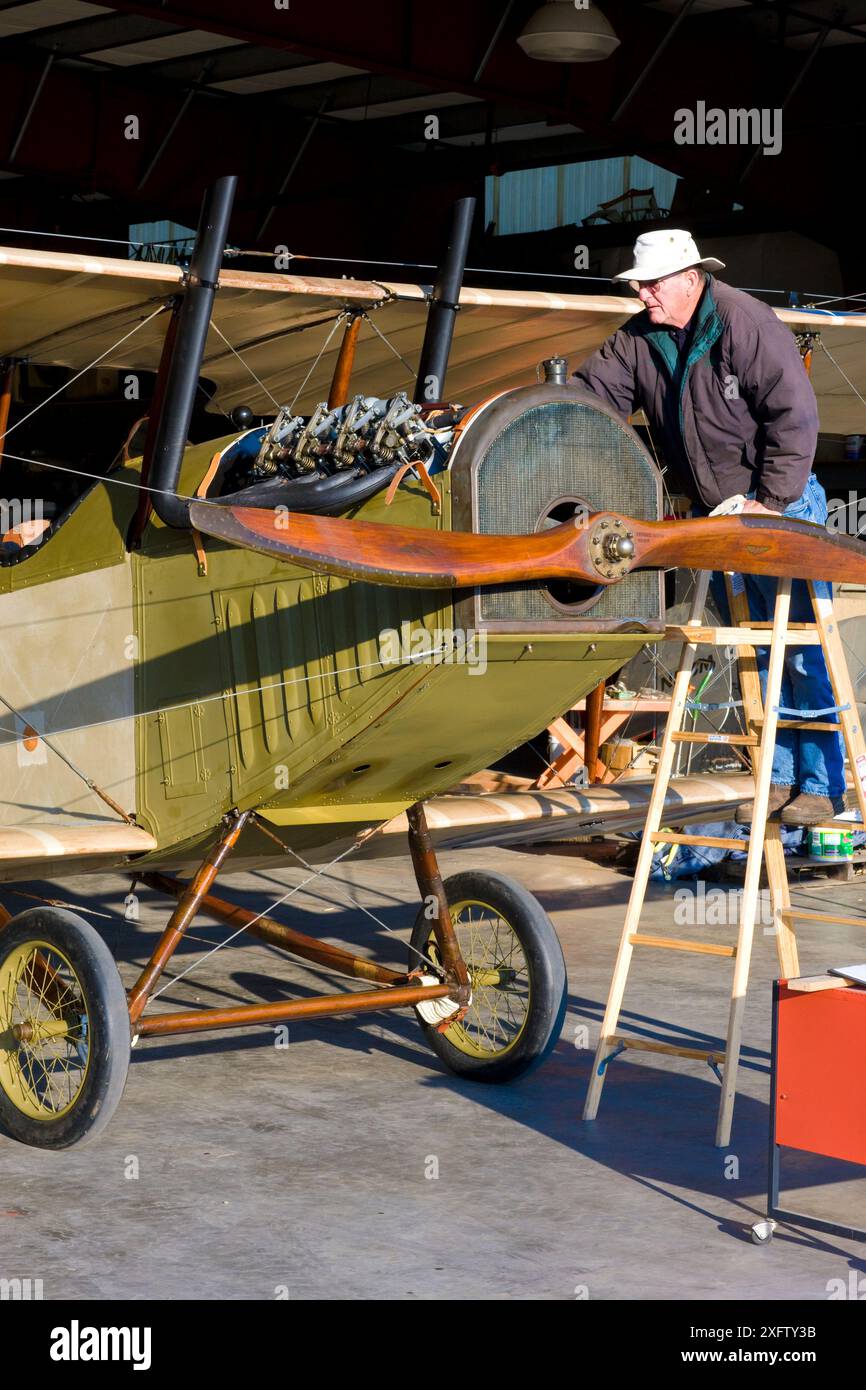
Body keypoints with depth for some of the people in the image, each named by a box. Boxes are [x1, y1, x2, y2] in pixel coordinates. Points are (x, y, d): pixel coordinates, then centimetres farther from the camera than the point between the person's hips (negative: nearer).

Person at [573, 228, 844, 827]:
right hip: (714, 518, 7)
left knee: (805, 652, -5)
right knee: (754, 656, 11)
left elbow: (795, 417, -20)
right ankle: (780, 778, 18)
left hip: (781, 507, -7)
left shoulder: (747, 325, -18)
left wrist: (770, 501, -19)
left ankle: (822, 785, 0)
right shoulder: (638, 341, 2)